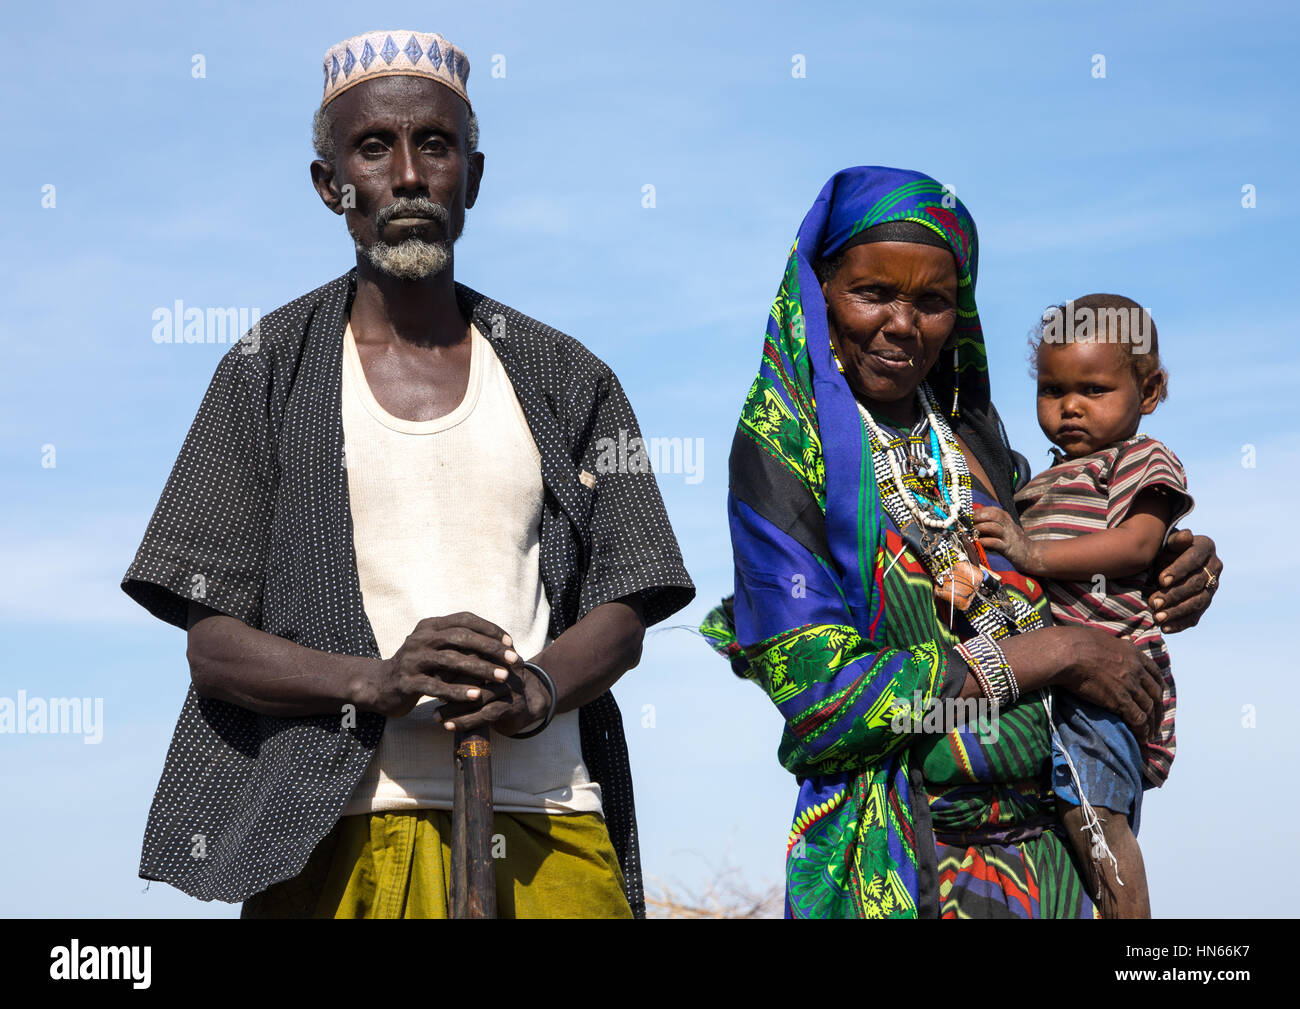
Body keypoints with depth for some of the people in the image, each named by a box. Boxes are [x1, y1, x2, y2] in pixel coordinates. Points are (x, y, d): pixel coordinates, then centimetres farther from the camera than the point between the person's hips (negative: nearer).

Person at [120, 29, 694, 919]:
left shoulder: (567, 379, 13)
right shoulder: (269, 373, 7)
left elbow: (623, 618, 8)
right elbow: (213, 645, 1)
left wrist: (538, 688, -15)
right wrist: (377, 681, -17)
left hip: (546, 827, 2)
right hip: (337, 835, -1)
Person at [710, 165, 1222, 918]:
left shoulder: (972, 432, 7)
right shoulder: (781, 451, -10)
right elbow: (817, 695, -17)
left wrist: (1171, 576, -3)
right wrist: (1050, 653, -15)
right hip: (899, 860, -5)